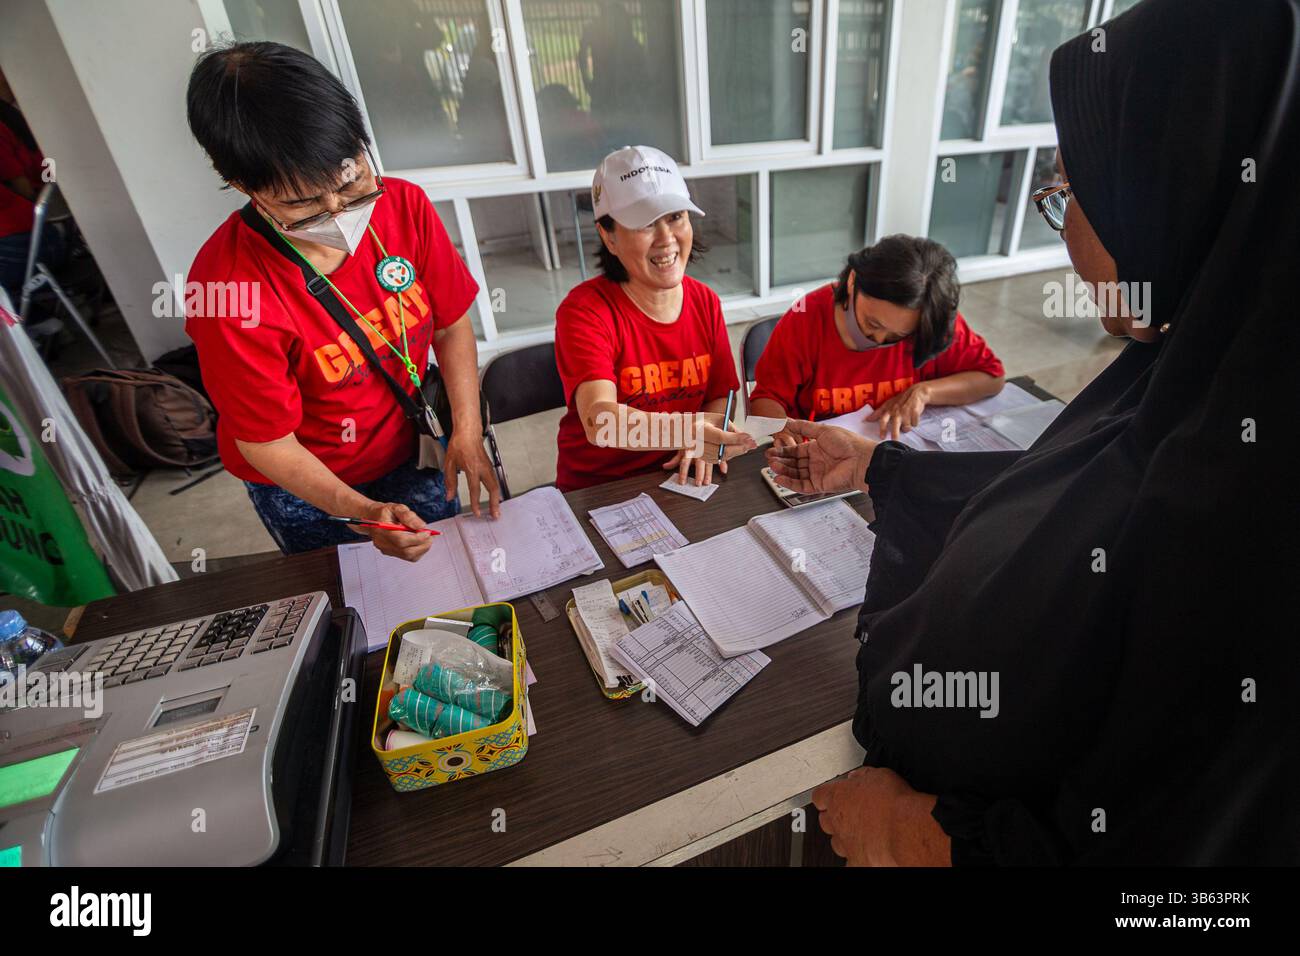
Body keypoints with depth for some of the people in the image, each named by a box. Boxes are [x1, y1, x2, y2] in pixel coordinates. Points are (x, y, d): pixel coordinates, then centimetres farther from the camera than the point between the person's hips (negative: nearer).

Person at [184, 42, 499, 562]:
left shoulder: (405, 206, -17)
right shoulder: (227, 289, -29)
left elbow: (450, 325, -7)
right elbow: (267, 443, -20)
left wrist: (467, 432, -17)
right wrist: (362, 513, -32)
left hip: (414, 450, 4)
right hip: (306, 488, -3)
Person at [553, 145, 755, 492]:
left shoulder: (705, 301, 1)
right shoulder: (584, 310, -17)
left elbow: (720, 395, 8)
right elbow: (600, 421, -31)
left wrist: (704, 443, -14)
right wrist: (680, 431, -49)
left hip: (680, 478, 5)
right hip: (597, 489, -4)